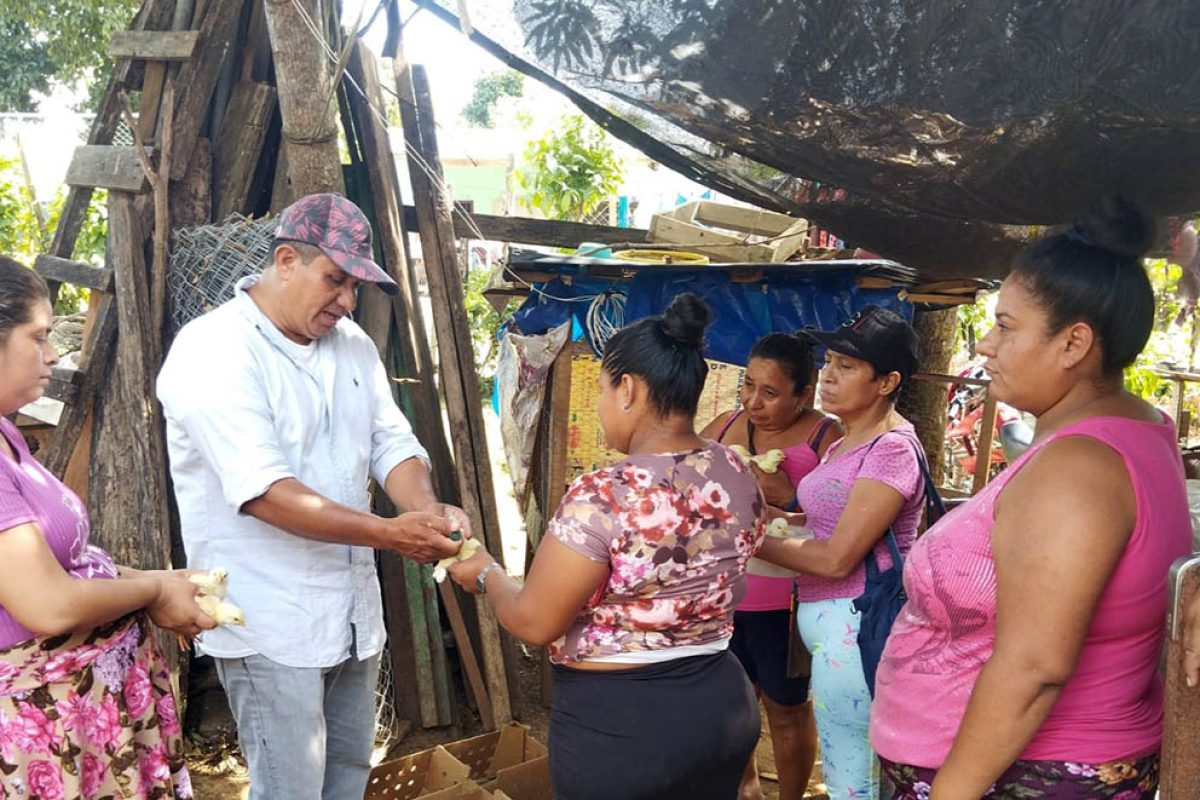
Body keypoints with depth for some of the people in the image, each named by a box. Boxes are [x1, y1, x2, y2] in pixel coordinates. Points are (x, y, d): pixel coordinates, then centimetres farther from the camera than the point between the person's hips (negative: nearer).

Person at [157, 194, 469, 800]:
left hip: (353, 611, 8)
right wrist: (392, 534, -29)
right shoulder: (214, 351, -17)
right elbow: (265, 491, -26)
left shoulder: (352, 343, 7)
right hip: (271, 625, -7)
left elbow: (392, 443, 6)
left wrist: (427, 509, -16)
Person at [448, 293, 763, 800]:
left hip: (617, 722, -6)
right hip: (723, 703, 6)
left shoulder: (603, 496, -25)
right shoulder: (740, 477, -3)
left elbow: (533, 623, -16)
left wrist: (487, 575, 3)